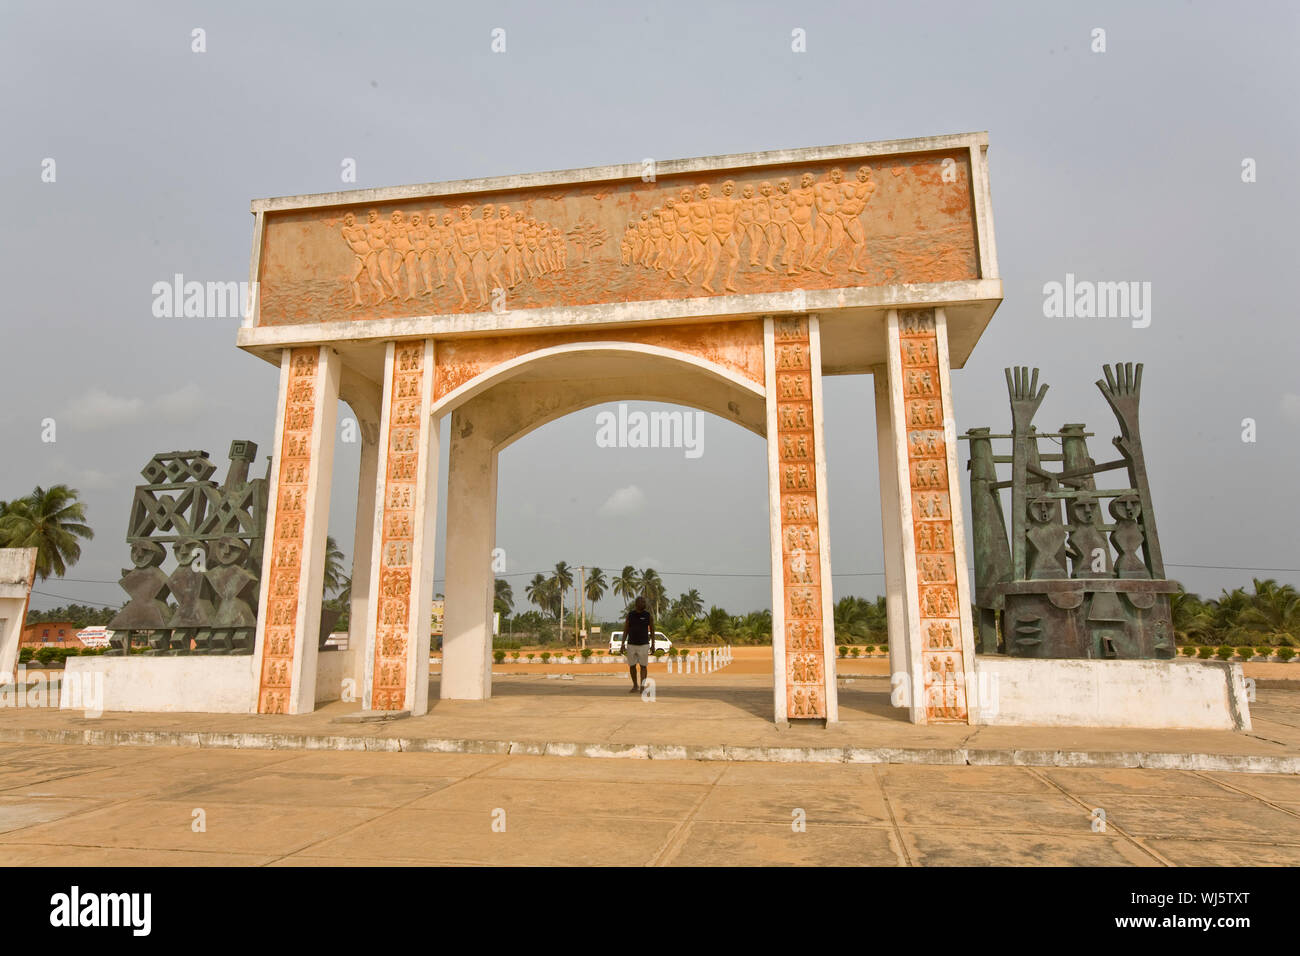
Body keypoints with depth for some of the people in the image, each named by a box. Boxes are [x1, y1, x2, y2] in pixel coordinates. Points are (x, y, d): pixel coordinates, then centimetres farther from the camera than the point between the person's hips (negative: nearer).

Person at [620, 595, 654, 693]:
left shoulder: (648, 615, -1)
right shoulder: (630, 614, 2)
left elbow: (652, 631, 5)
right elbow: (626, 630, 6)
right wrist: (623, 644, 1)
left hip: (643, 644, -2)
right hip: (631, 644, 2)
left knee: (643, 666, -5)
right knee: (632, 666, 7)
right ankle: (635, 686, 22)